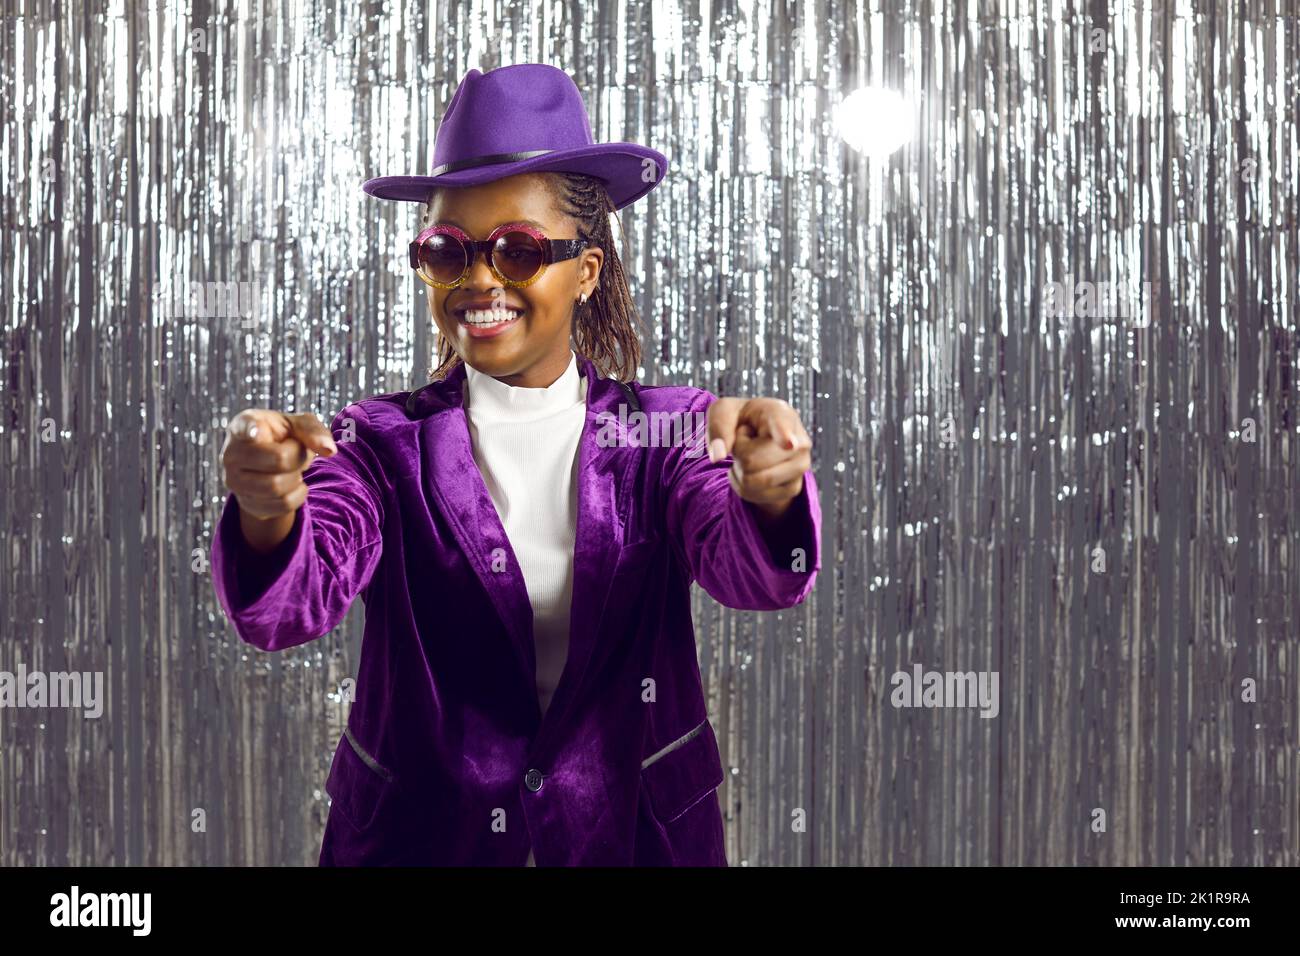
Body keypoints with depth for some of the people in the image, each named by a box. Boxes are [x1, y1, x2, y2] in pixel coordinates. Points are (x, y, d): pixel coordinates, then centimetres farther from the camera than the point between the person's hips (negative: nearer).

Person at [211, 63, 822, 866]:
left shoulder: (666, 433, -2)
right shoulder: (384, 443, -3)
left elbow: (749, 573, -21)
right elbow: (292, 607, -19)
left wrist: (769, 495, -43)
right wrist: (268, 515, -42)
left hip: (637, 835, 0)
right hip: (419, 839, 0)